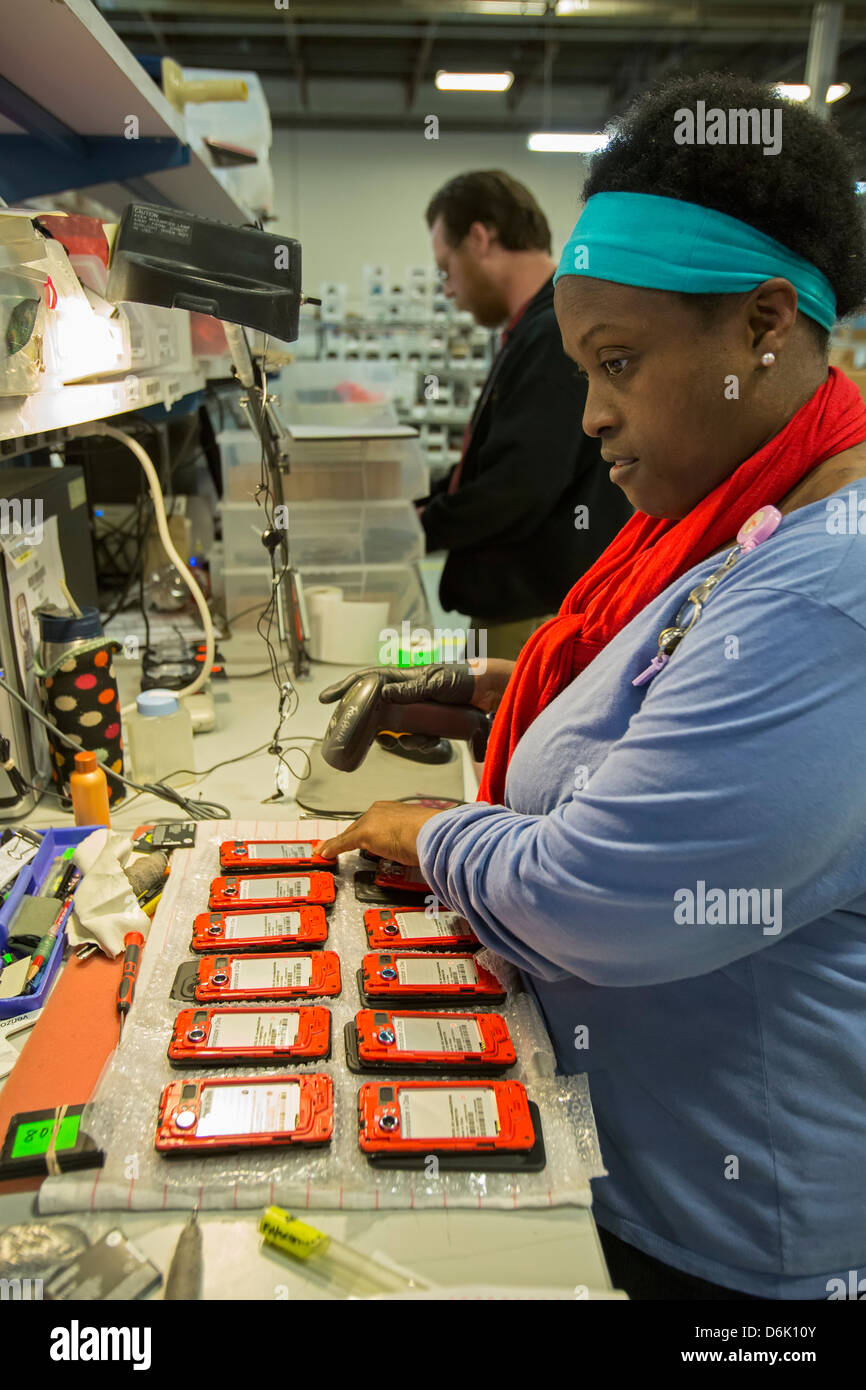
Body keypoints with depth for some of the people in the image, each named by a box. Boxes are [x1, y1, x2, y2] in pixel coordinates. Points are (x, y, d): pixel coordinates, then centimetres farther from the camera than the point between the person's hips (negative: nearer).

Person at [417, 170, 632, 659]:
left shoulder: (560, 336, -18)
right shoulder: (537, 330, 16)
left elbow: (519, 483, -23)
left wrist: (421, 529, -9)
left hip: (544, 614, -10)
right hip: (518, 604, 10)